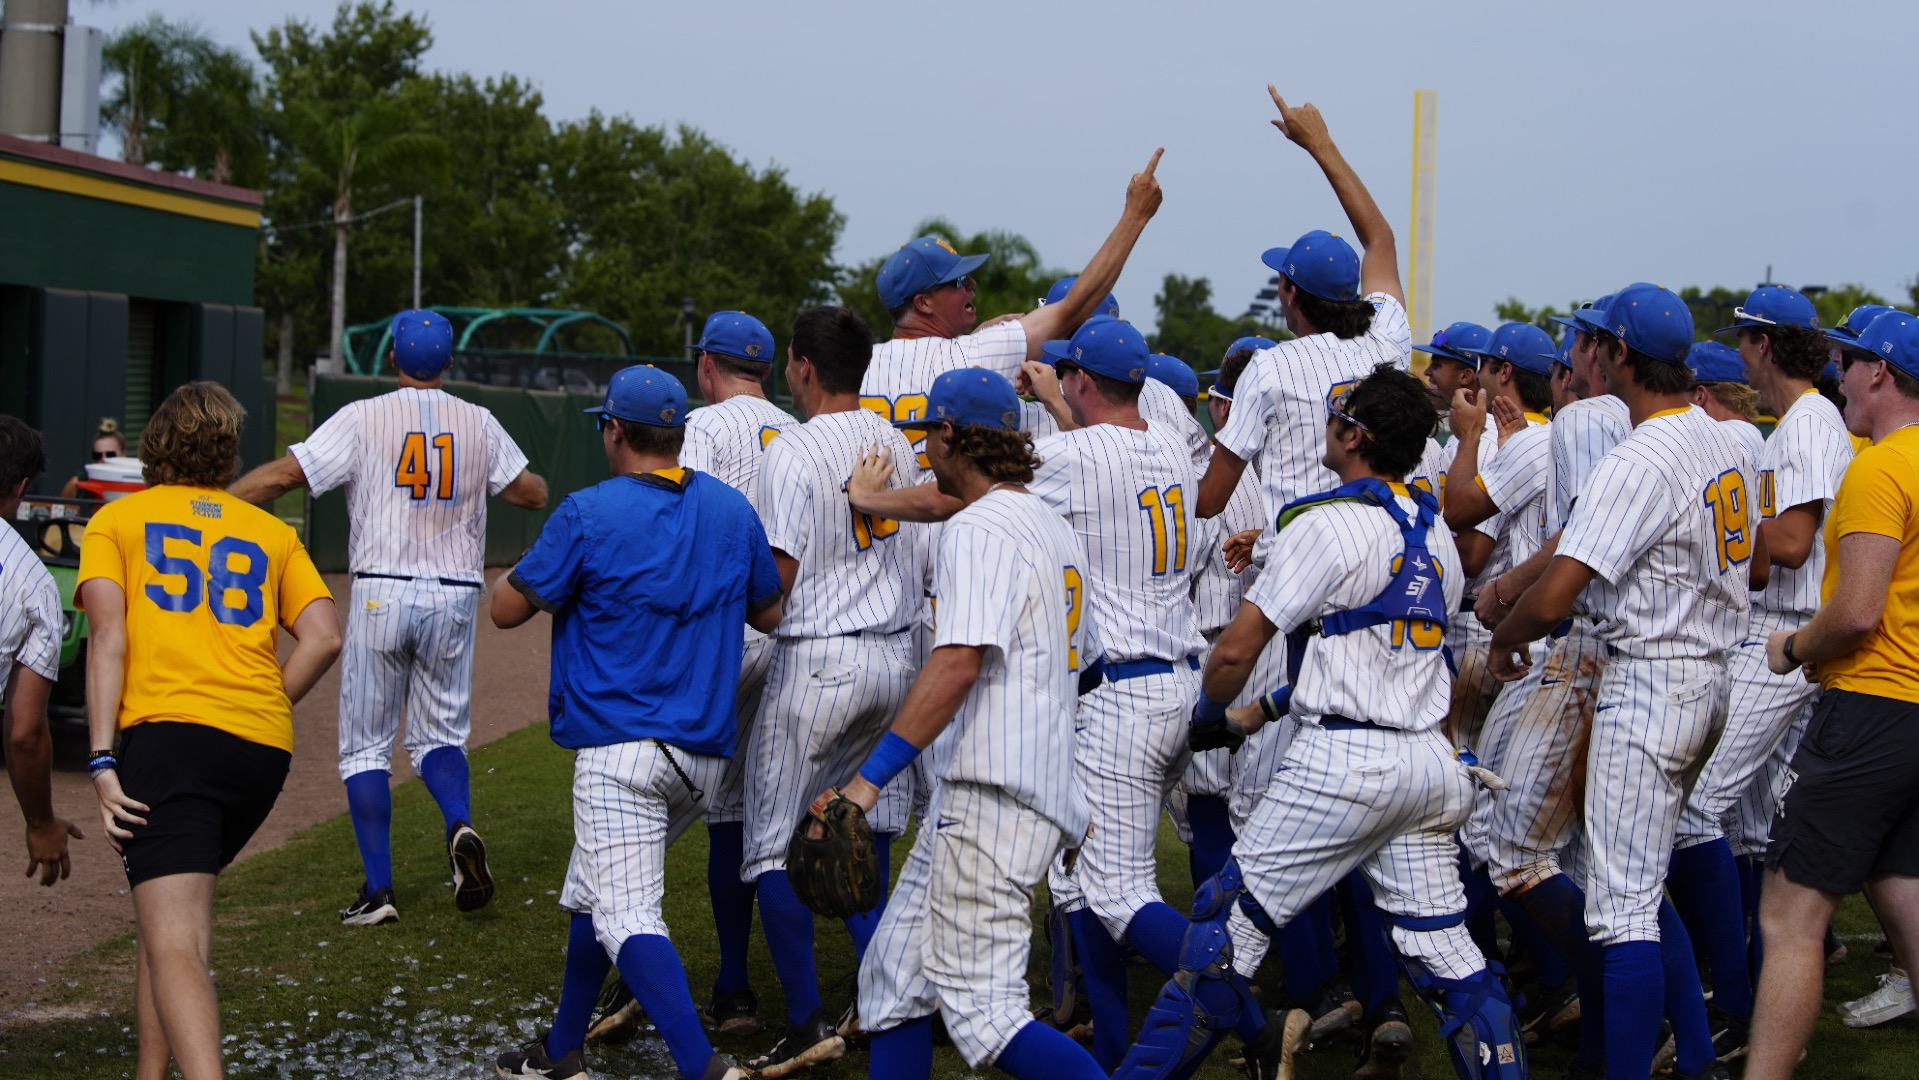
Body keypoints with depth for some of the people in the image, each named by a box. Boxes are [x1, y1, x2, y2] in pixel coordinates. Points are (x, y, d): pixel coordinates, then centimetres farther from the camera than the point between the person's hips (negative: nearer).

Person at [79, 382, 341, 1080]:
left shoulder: (116, 520, 15)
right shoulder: (271, 532, 23)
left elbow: (107, 636, -1)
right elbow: (324, 638, 7)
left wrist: (102, 760, -7)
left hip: (168, 731, -4)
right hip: (265, 749, 4)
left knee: (176, 947, -15)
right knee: (169, 916, 25)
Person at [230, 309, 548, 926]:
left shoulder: (363, 420, -4)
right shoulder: (479, 424, 5)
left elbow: (282, 476, -9)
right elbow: (535, 494, 12)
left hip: (381, 593, -2)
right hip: (454, 597, 2)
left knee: (365, 744, 7)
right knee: (439, 735, 15)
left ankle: (378, 891, 1)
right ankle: (461, 828, -16)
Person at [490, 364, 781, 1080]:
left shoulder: (589, 514, -9)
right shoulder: (734, 511, 8)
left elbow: (507, 610, -3)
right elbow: (770, 614, 20)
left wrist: (519, 570, 18)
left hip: (621, 748, -7)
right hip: (706, 752, 7)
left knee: (626, 919, -13)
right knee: (593, 894, 23)